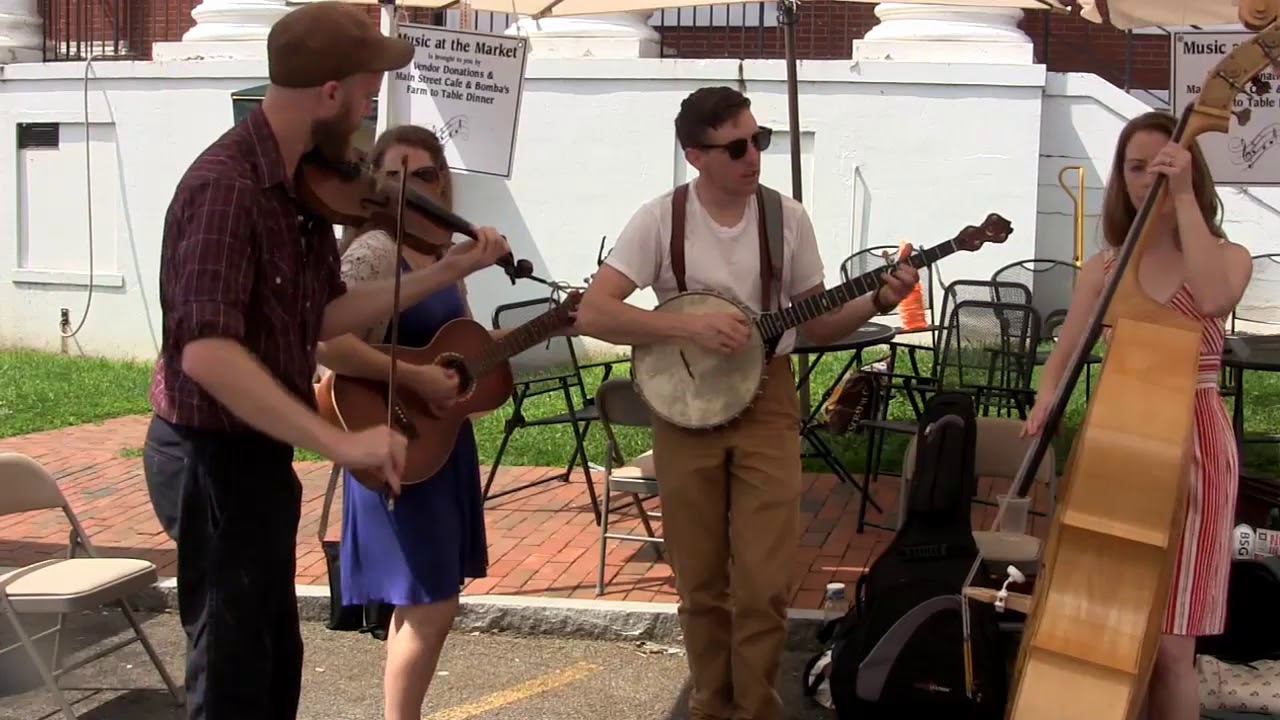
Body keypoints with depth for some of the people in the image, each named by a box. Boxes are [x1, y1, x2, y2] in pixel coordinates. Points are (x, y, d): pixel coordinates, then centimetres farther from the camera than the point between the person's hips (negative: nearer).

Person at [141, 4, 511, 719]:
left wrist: (446, 271, 4)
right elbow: (206, 351, -36)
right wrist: (339, 440, -38)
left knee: (275, 661, 22)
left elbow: (324, 318, 10)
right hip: (217, 456, -9)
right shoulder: (225, 186, -25)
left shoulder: (302, 186, 5)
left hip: (258, 451, 10)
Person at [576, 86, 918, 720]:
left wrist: (878, 301, -12)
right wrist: (691, 325, -24)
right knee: (700, 584, 8)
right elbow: (591, 313, -17)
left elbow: (817, 325, 6)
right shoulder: (660, 219, -9)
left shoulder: (788, 217, -2)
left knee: (765, 584, -4)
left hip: (767, 402, 1)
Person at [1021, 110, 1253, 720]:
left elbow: (1212, 298, -24)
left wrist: (1184, 196, -21)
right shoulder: (1104, 268, 9)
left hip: (1194, 448, -3)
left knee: (1167, 642, -7)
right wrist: (1047, 397, -16)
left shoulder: (1227, 257, 0)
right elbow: (1064, 353, 6)